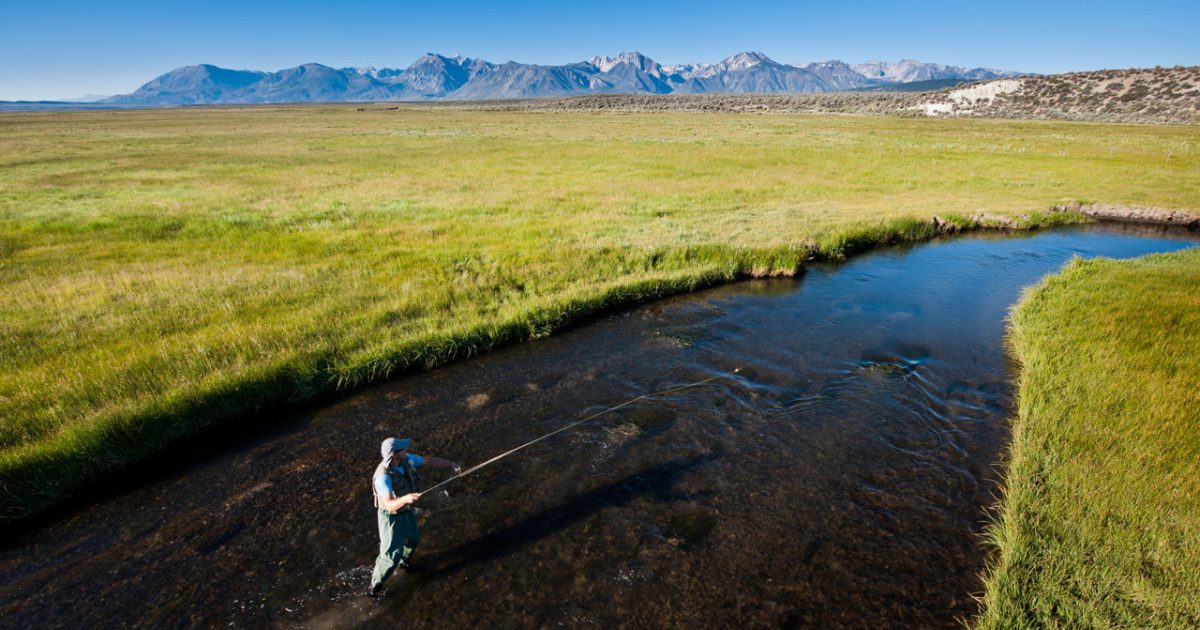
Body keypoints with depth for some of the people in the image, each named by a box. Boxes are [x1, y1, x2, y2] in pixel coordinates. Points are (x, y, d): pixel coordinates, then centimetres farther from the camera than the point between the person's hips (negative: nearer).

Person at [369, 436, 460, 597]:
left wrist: (450, 464, -22)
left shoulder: (406, 459, -19)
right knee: (391, 554, 3)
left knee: (412, 539, 28)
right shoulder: (383, 476, -39)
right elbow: (389, 505, -46)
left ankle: (403, 562, 59)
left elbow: (430, 461, -9)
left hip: (407, 511, 7)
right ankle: (376, 584, 30)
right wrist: (405, 498, -66)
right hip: (391, 517, -7)